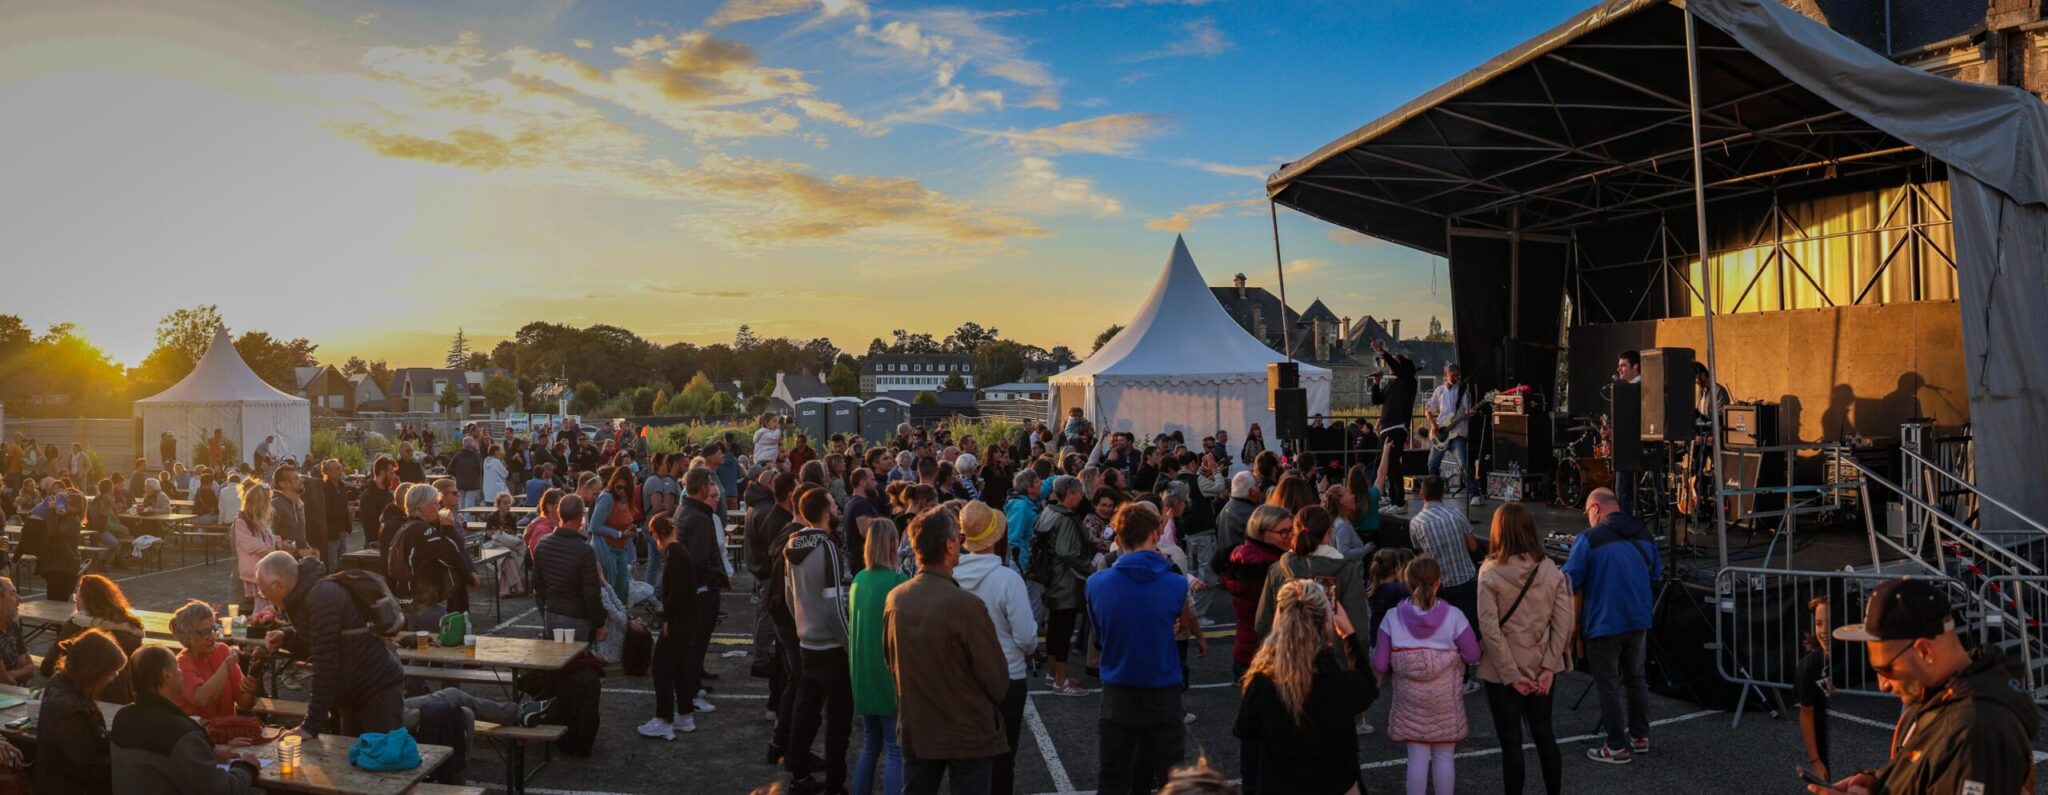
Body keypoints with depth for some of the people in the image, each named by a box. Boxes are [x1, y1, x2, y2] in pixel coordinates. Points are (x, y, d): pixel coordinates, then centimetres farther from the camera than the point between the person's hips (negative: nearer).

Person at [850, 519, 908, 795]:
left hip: (862, 675, 7)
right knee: (895, 751, 1)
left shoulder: (859, 580, 5)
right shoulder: (898, 582, -15)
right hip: (890, 676, -7)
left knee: (870, 745, 19)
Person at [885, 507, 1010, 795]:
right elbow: (997, 679, -16)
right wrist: (987, 703, 6)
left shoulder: (895, 599, -6)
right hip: (968, 734, -5)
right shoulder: (966, 605, -24)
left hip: (915, 730, 5)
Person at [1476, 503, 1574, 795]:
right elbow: (1563, 623, -6)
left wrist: (1511, 675, -12)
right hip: (1540, 668, 4)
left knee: (1511, 741, 7)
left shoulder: (1490, 574, -15)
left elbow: (1490, 630, -18)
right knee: (1544, 734, 18)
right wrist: (1548, 667, -5)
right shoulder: (1550, 570, -4)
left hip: (1503, 671, -4)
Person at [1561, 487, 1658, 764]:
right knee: (1635, 678, 20)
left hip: (1604, 623, -6)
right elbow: (1656, 573, 16)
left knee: (1608, 685, 3)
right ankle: (1640, 736, 30)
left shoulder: (1589, 539, -17)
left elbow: (1569, 582, -16)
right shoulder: (1645, 536, 3)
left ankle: (1617, 747, 8)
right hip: (1638, 620, 6)